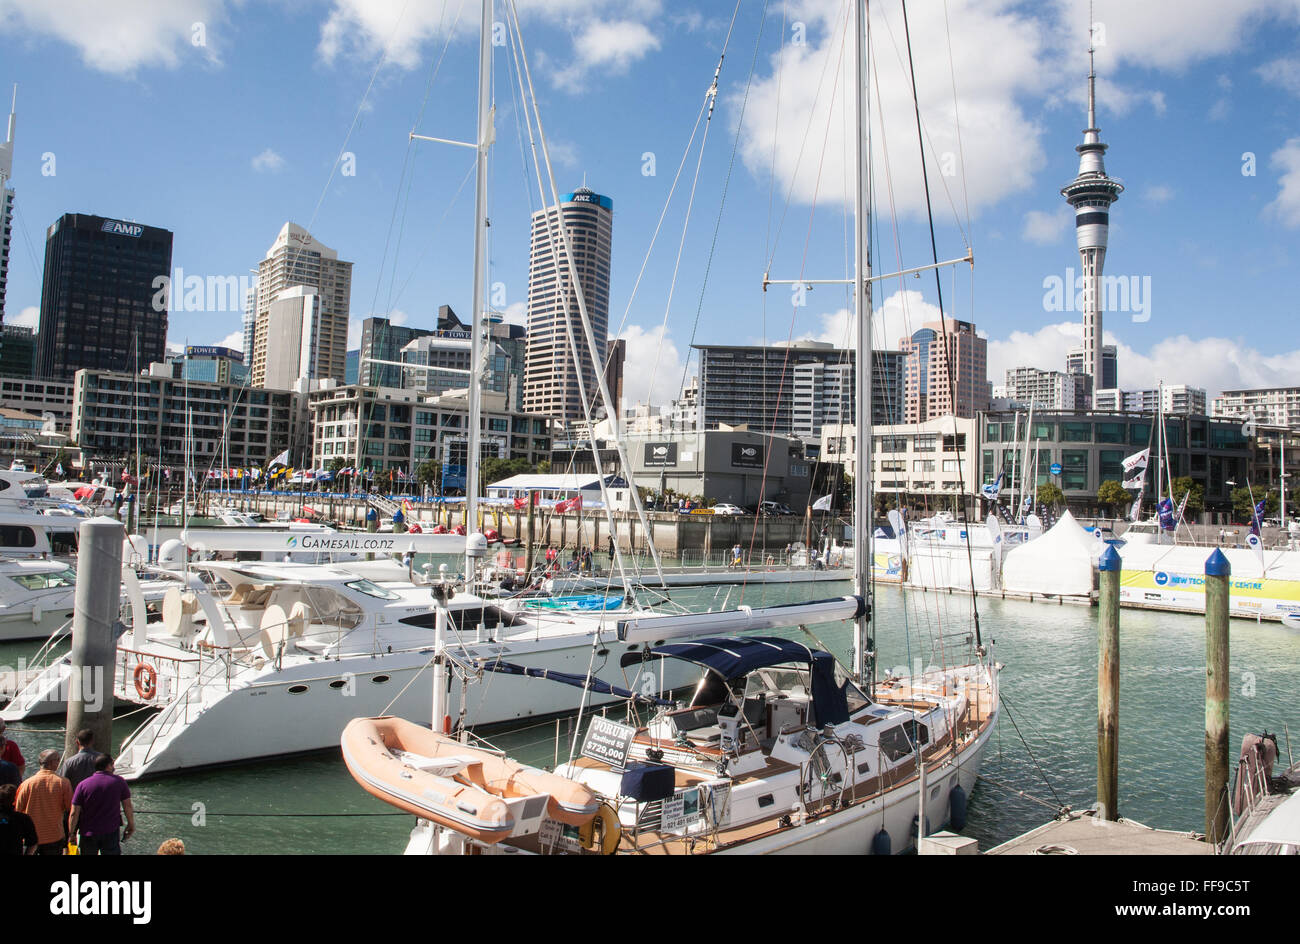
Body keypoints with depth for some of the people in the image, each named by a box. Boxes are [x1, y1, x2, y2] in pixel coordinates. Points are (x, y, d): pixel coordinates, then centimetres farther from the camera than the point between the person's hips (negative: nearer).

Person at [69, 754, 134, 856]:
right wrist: (131, 825, 11)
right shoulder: (119, 782, -5)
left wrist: (72, 833, 3)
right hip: (111, 832, -1)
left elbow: (74, 813, -7)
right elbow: (128, 807, -1)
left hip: (88, 833, 1)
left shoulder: (83, 785, -5)